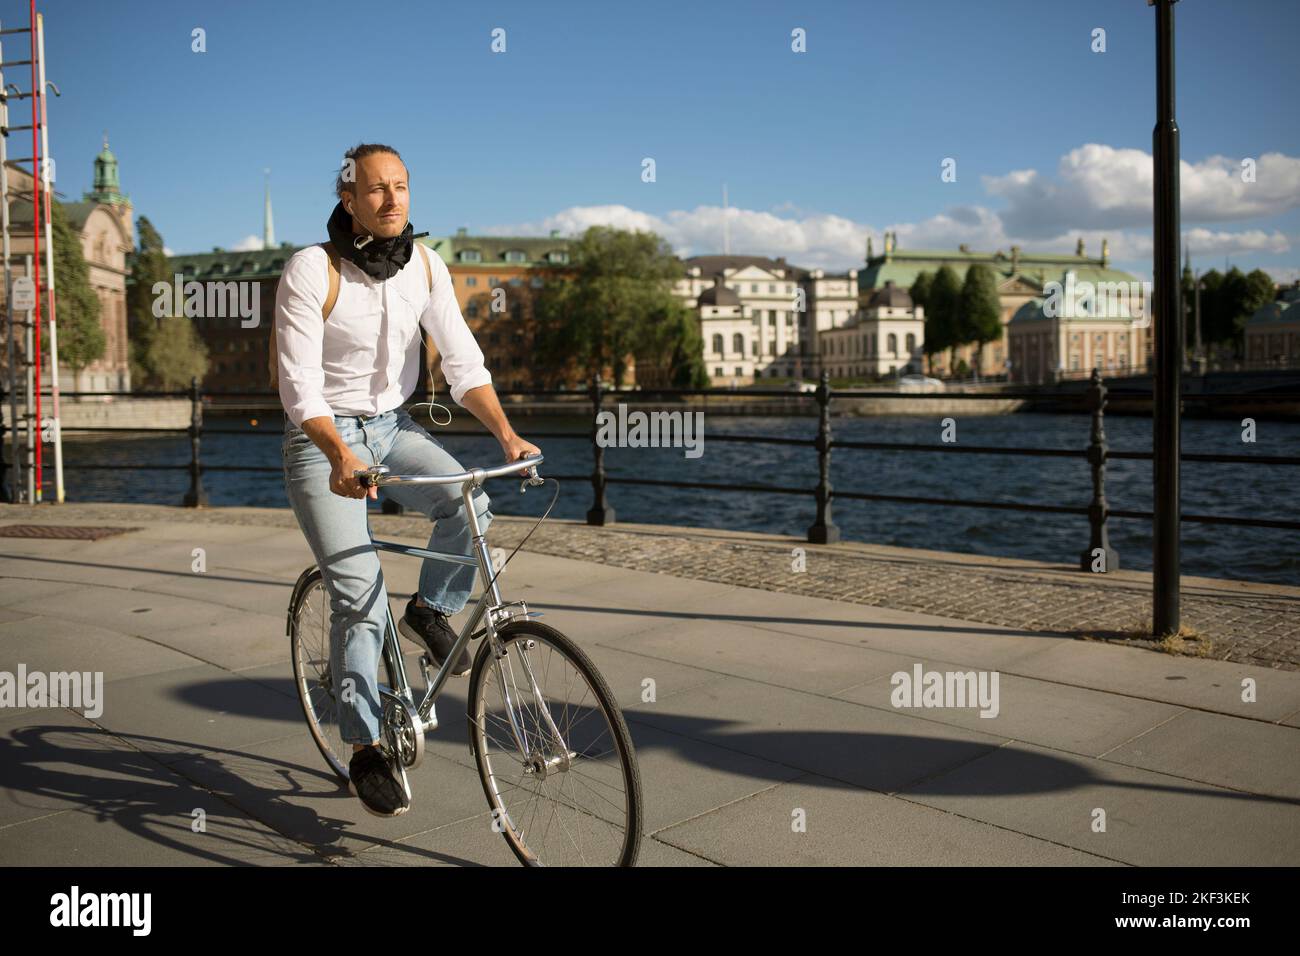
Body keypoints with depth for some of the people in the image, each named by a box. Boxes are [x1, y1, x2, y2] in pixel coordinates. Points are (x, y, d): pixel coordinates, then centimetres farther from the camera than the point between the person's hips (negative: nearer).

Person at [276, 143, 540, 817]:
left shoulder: (424, 266, -3)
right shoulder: (310, 270, -17)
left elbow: (463, 363, -5)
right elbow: (300, 387, -23)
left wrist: (507, 435, -19)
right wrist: (342, 457, -40)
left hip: (393, 427, 4)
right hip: (322, 439, -4)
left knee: (468, 505, -24)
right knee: (360, 596, -12)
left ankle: (430, 611, 6)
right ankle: (365, 752, 2)